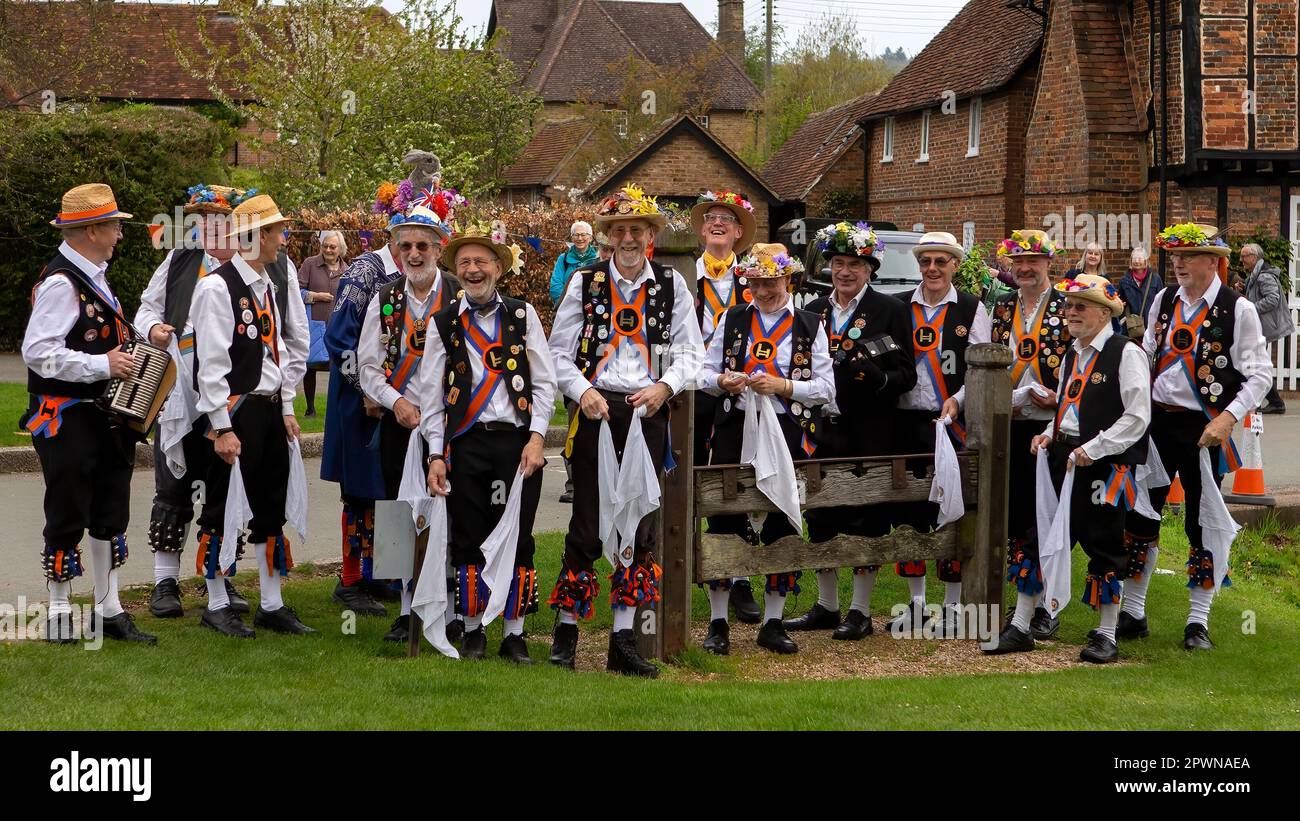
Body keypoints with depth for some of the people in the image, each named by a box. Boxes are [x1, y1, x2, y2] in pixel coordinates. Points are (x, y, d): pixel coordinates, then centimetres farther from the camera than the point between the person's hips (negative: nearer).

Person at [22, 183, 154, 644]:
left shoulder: (93, 278, 13)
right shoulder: (60, 283, -17)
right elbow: (38, 351, -23)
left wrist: (126, 355, 7)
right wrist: (103, 365, -22)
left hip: (105, 416, 9)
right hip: (68, 420, -9)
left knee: (110, 516, 13)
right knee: (67, 519, 1)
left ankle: (108, 611, 22)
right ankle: (59, 614, 13)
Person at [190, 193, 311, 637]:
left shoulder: (266, 285, 12)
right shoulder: (217, 287, -15)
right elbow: (211, 364, -17)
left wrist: (286, 409, 14)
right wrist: (223, 428, -18)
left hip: (269, 410, 9)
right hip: (236, 413, -8)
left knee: (271, 511, 13)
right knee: (222, 511, 2)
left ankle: (271, 605, 21)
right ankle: (216, 606, 13)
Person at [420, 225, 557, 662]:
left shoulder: (523, 314, 7)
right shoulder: (444, 323, 8)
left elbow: (545, 382, 5)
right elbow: (432, 394, 8)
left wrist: (537, 438, -5)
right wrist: (436, 454, 1)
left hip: (518, 442, 0)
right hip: (466, 444, 1)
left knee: (517, 539, 0)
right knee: (469, 539, 3)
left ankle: (514, 634, 10)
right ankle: (472, 630, 16)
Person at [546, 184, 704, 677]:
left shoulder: (672, 286, 8)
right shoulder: (585, 283, 5)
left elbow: (690, 354, 6)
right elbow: (559, 354, 4)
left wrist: (664, 386, -12)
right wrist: (583, 391, -13)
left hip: (648, 414, 2)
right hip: (597, 411, -1)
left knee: (639, 525, 3)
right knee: (587, 521, -2)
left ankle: (623, 640, 8)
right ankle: (566, 631, 11)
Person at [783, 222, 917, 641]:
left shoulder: (890, 309, -3)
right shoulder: (815, 311, 11)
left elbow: (906, 375, -7)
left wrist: (877, 376, -26)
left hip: (868, 434, -5)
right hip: (824, 430, 5)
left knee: (866, 519, 1)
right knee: (820, 516, 10)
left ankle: (861, 611, 9)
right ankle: (826, 606, 22)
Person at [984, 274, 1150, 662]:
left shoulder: (1126, 353, -9)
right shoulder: (1072, 354, 15)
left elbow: (1137, 417, -13)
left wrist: (1093, 449, -18)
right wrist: (1049, 435, 6)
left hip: (1106, 464, -7)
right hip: (1064, 457, 7)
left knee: (1105, 546, 2)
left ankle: (1106, 637, 13)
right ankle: (1020, 628, 14)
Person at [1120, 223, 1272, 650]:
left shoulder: (1238, 309, -8)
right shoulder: (1163, 300, 6)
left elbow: (1260, 374, -8)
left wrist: (1228, 418, -18)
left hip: (1204, 427, -4)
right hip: (1156, 419, 5)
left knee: (1203, 521, 3)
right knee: (1140, 514, 7)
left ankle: (1199, 622, 14)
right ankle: (1132, 613, 18)